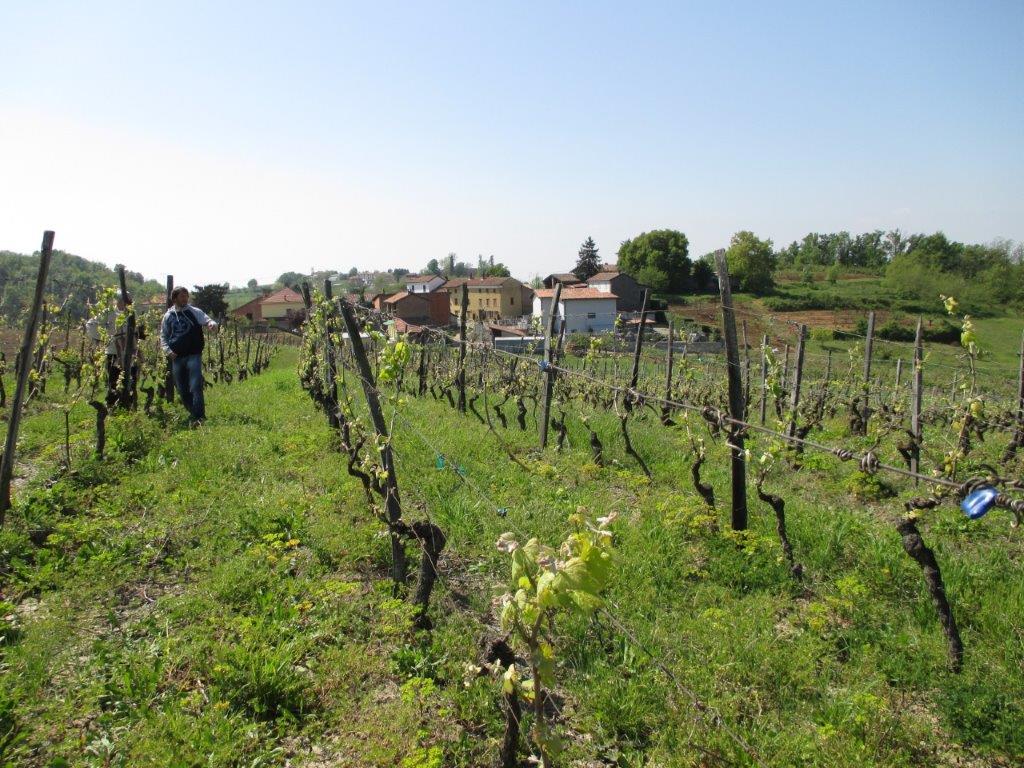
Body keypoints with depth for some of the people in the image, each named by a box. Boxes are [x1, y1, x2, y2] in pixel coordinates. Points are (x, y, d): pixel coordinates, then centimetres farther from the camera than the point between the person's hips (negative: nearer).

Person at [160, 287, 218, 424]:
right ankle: (192, 414, 23)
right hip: (176, 357, 3)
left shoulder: (195, 312, 4)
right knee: (182, 390, 9)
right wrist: (167, 350, -2)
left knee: (195, 387, -14)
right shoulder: (168, 316, 9)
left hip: (193, 355, -3)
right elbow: (163, 336, 14)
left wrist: (212, 324, -30)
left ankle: (198, 417, -13)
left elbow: (207, 320, -5)